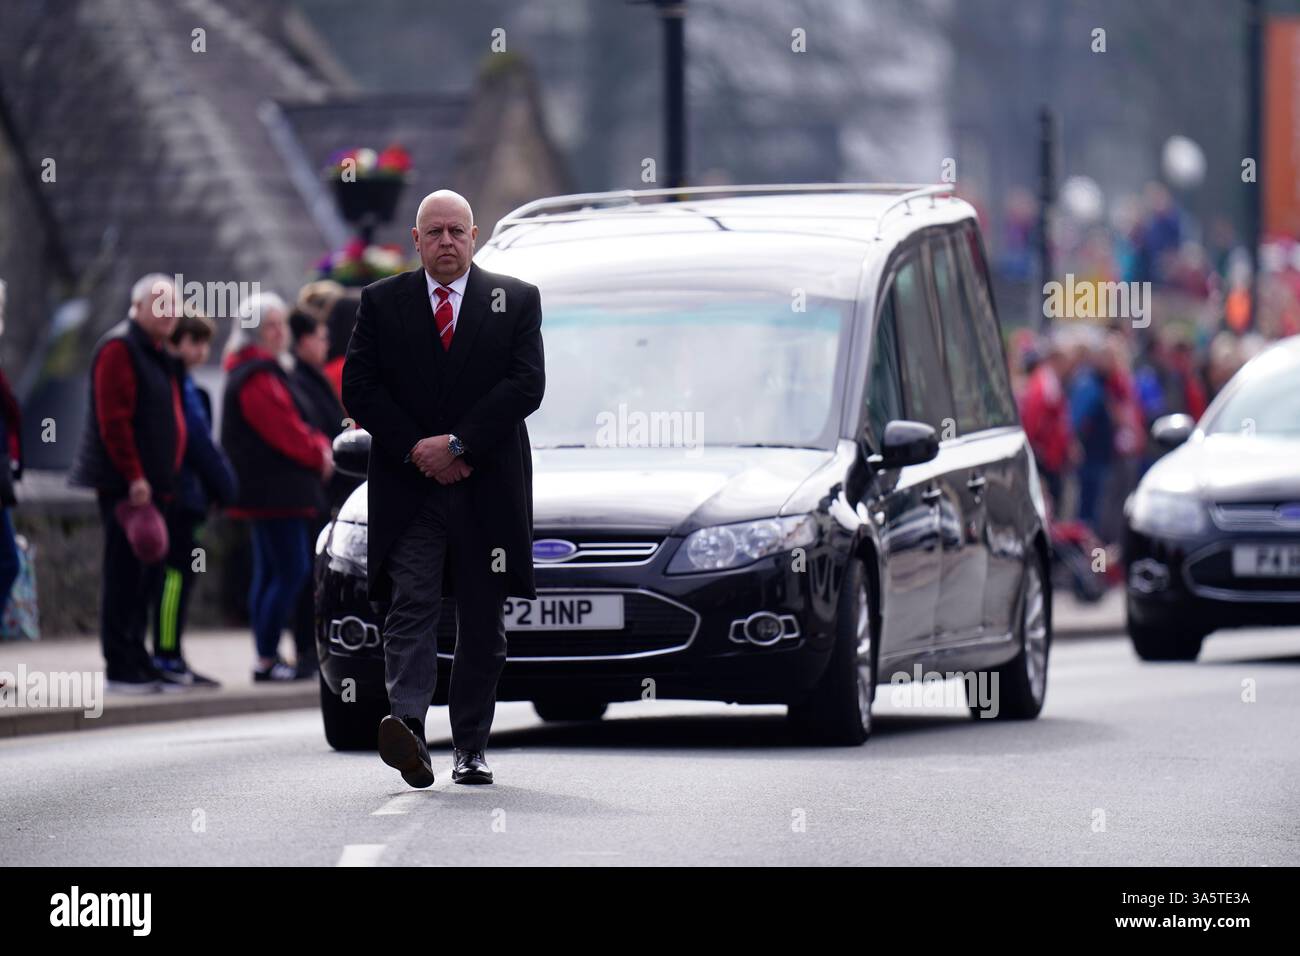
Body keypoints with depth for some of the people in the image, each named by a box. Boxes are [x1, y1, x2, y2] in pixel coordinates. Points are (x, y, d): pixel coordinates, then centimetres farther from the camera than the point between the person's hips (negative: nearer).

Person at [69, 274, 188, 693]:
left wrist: (166, 481, 19)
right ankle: (121, 670, -7)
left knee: (145, 574, 11)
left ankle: (135, 663, 16)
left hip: (151, 485, 9)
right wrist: (134, 478, -22)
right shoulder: (119, 348, -10)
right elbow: (114, 419, -18)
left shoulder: (161, 356, 20)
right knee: (124, 575, -8)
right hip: (125, 484, -9)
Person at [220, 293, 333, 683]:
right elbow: (282, 430, -19)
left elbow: (291, 422, 22)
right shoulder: (255, 378, -15)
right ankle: (267, 659, -12)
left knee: (269, 572, 12)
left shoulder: (267, 371, 19)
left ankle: (267, 655, 14)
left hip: (269, 489, 11)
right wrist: (318, 454, -6)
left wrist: (318, 445, 5)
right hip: (272, 487, -11)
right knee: (292, 570, -12)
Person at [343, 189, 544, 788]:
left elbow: (525, 385, -4)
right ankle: (407, 726, -27)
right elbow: (358, 389, 2)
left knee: (483, 622, 5)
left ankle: (470, 748, 12)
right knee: (411, 607, -14)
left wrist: (457, 444, -12)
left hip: (487, 488, 1)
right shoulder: (381, 302, 9)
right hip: (408, 486, 0)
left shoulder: (515, 301, 7)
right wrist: (415, 450, -10)